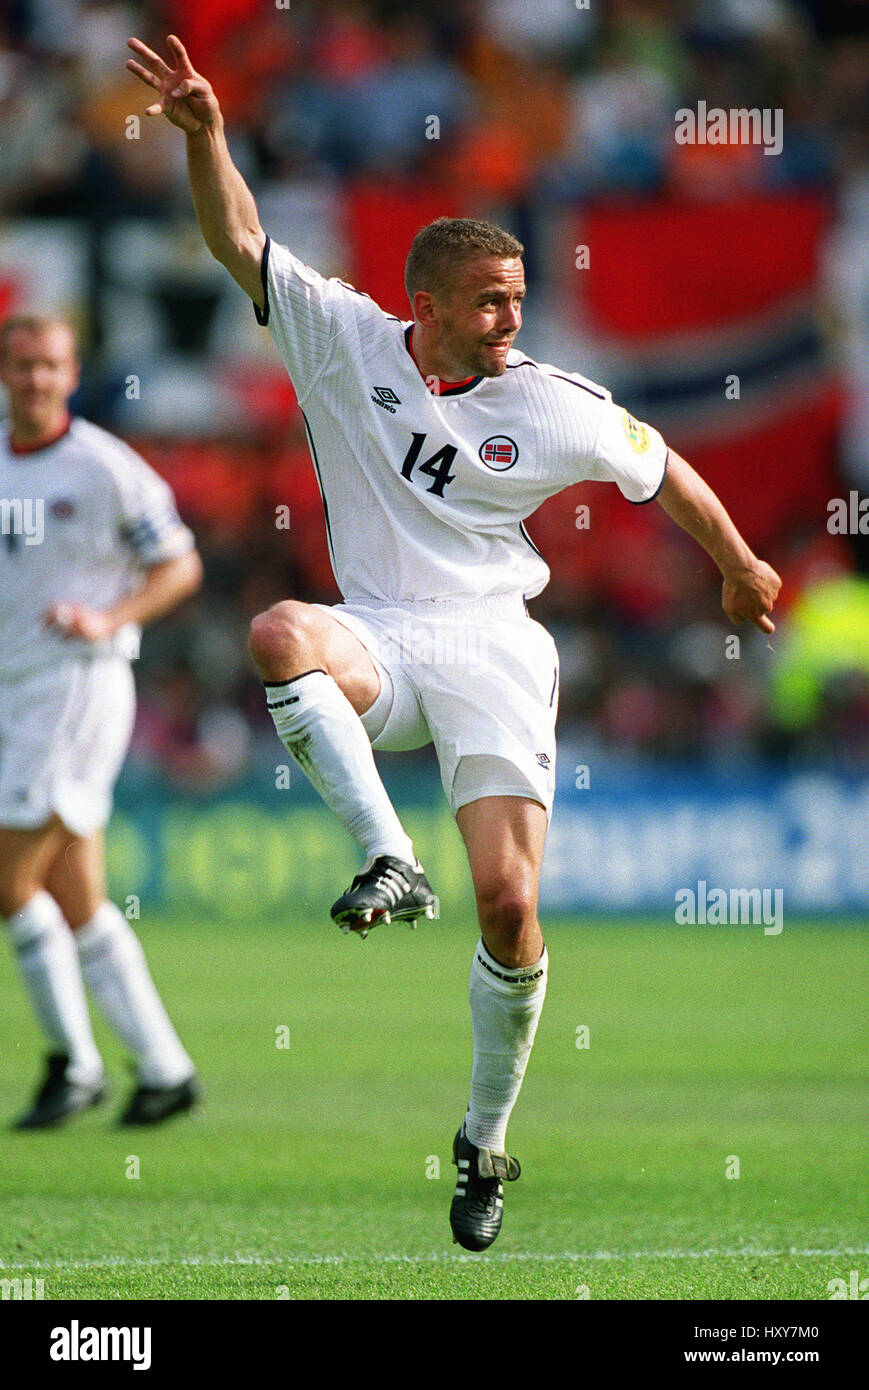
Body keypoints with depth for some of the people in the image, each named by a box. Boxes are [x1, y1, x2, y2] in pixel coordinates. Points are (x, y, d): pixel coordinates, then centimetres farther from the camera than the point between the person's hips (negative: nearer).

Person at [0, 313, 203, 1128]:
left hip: (78, 686, -7)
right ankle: (163, 1069, 13)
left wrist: (109, 618, -18)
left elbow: (181, 565, -3)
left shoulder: (105, 466, -7)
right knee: (76, 904, 6)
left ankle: (73, 1061, 0)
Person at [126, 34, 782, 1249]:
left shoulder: (553, 408, 1)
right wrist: (205, 133, -18)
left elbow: (667, 474, 17)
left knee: (509, 907, -14)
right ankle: (390, 861, -37)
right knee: (278, 635, -37)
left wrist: (741, 570, 30)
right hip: (374, 641, 1)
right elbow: (238, 241, -2)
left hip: (492, 647, -1)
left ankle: (486, 1141, 7)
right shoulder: (345, 339, 2)